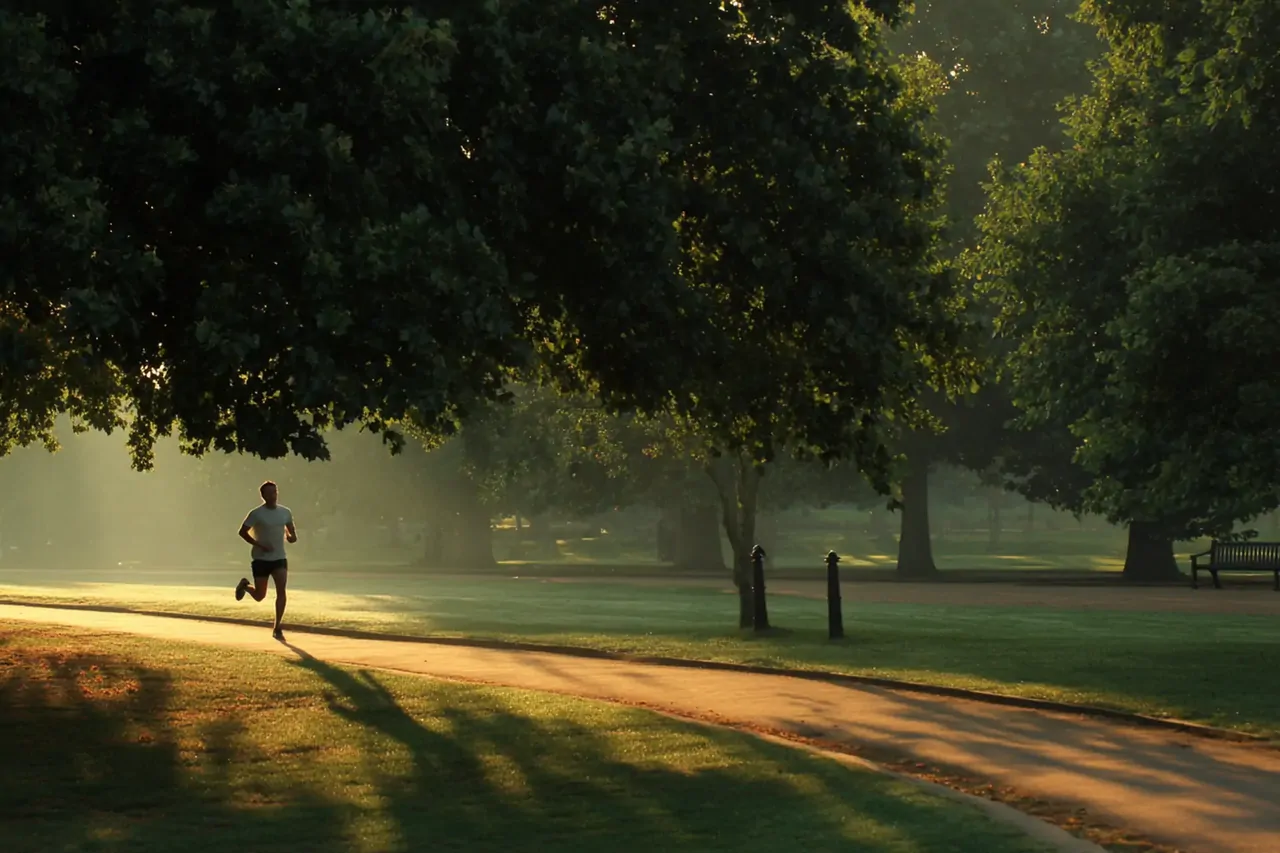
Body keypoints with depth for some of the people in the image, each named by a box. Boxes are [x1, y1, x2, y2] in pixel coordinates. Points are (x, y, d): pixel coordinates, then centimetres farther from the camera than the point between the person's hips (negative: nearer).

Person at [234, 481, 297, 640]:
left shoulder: (285, 512, 4)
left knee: (281, 590, -15)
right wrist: (259, 545, -18)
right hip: (261, 559, -3)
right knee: (259, 596, 4)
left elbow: (291, 530, 19)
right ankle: (245, 585, 40)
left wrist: (292, 537, -6)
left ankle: (277, 628, -7)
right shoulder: (256, 513, -10)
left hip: (279, 558, 3)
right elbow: (242, 532, -7)